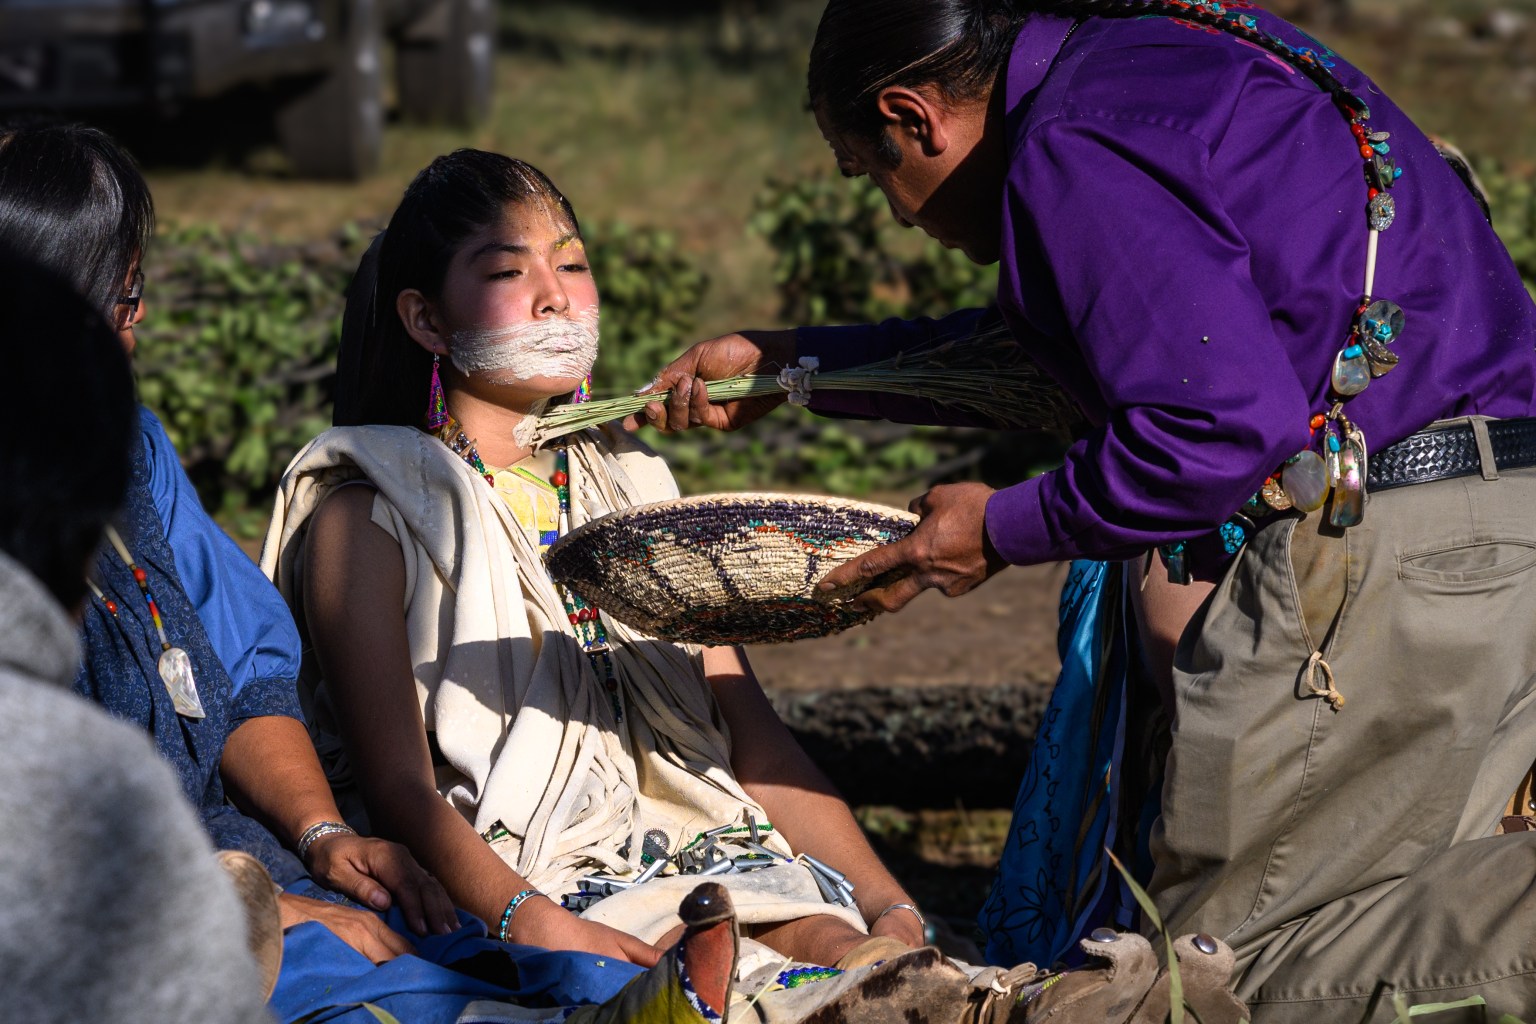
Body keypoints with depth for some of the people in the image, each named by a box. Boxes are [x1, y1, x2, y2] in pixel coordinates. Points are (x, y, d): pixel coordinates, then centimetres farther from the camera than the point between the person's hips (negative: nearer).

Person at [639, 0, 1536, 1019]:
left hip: (1380, 544, -10)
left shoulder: (1074, 147, -11)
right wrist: (787, 363, 38)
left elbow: (1226, 422, -22)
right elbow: (1053, 343, 34)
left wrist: (1006, 530, -6)